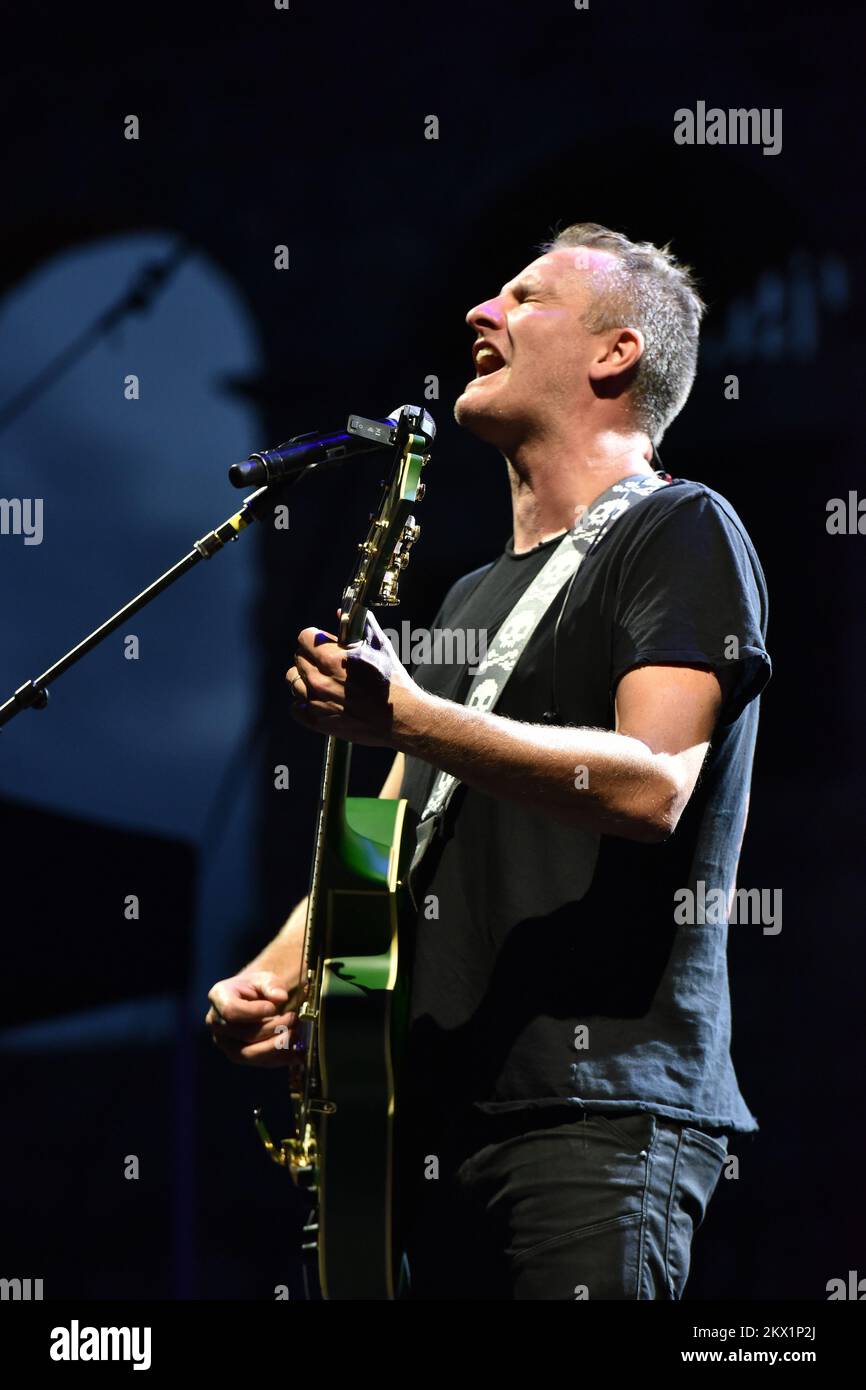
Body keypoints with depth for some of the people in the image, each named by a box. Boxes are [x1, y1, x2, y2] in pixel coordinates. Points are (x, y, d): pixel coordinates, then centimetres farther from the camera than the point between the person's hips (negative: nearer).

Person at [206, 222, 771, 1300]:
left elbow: (652, 785, -17)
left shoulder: (680, 532, -1)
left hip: (599, 1116, -8)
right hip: (444, 1114, 8)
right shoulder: (476, 597, 25)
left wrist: (404, 716, -23)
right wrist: (274, 972, 5)